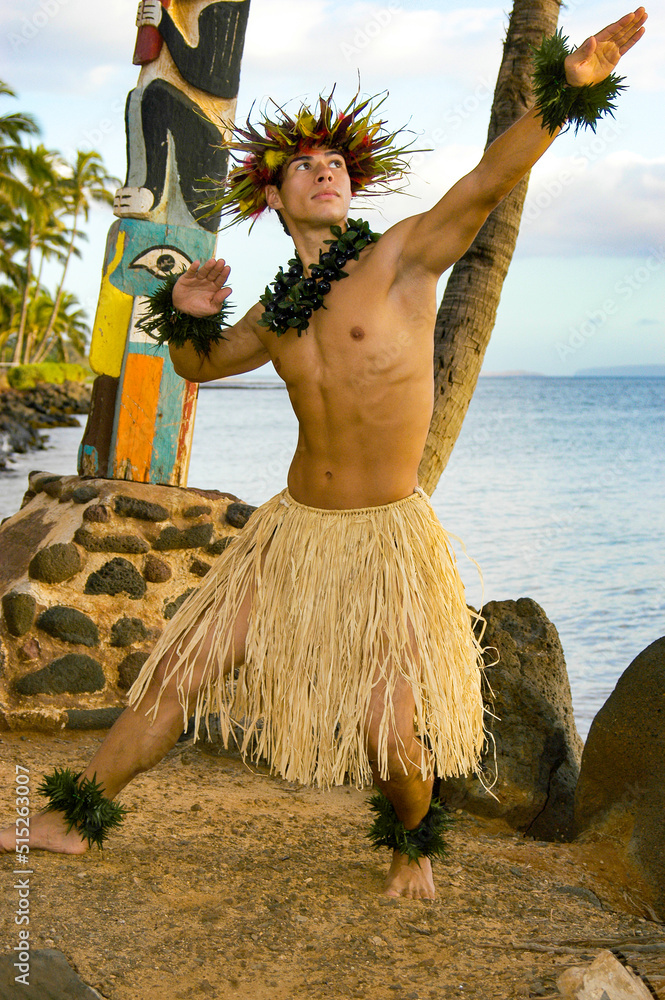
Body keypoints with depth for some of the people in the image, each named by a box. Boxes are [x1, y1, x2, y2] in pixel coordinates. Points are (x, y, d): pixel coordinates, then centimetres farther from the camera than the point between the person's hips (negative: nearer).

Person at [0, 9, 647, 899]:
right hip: (292, 528, 5)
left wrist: (568, 86, -34)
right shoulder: (276, 311, 8)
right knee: (181, 669, 7)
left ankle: (411, 844, 27)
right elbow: (200, 365, 24)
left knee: (392, 729, -6)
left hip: (386, 536, -4)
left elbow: (486, 183, -21)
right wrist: (189, 316, 1)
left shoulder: (401, 258, -6)